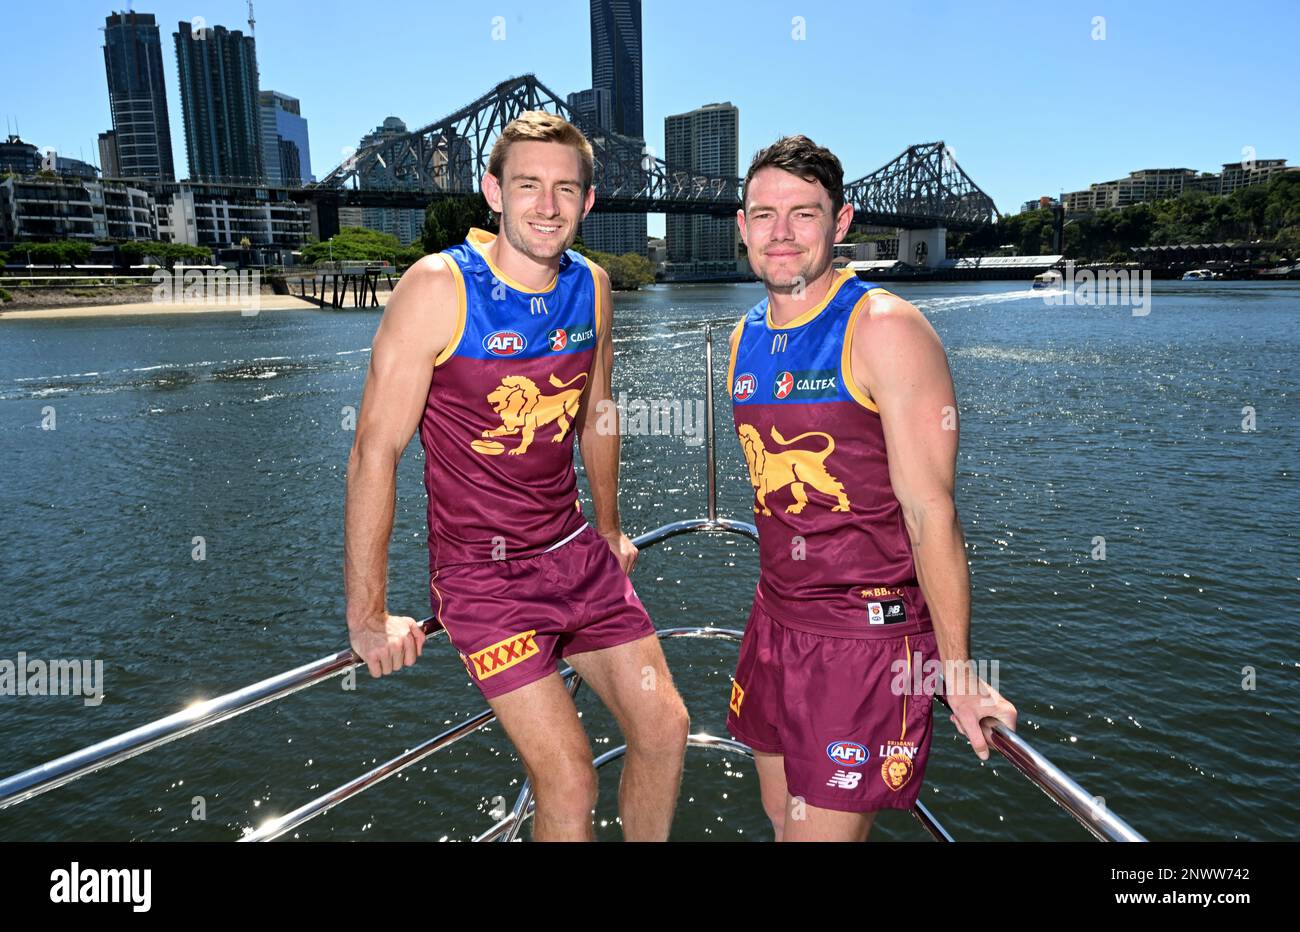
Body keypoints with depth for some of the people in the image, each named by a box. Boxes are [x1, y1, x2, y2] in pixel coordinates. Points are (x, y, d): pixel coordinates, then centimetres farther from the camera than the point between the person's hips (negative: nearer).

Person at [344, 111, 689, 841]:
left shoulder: (593, 287, 1)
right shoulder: (439, 288, -16)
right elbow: (376, 452, -16)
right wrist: (368, 616, -15)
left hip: (579, 554, 6)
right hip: (485, 573, -5)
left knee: (665, 729, 10)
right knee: (569, 783, -6)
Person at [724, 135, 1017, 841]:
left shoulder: (884, 328, -15)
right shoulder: (747, 336, 7)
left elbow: (930, 510, -17)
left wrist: (957, 671, -16)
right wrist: (778, 604, 17)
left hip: (870, 632, -7)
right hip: (775, 622, 7)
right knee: (781, 816, 20)